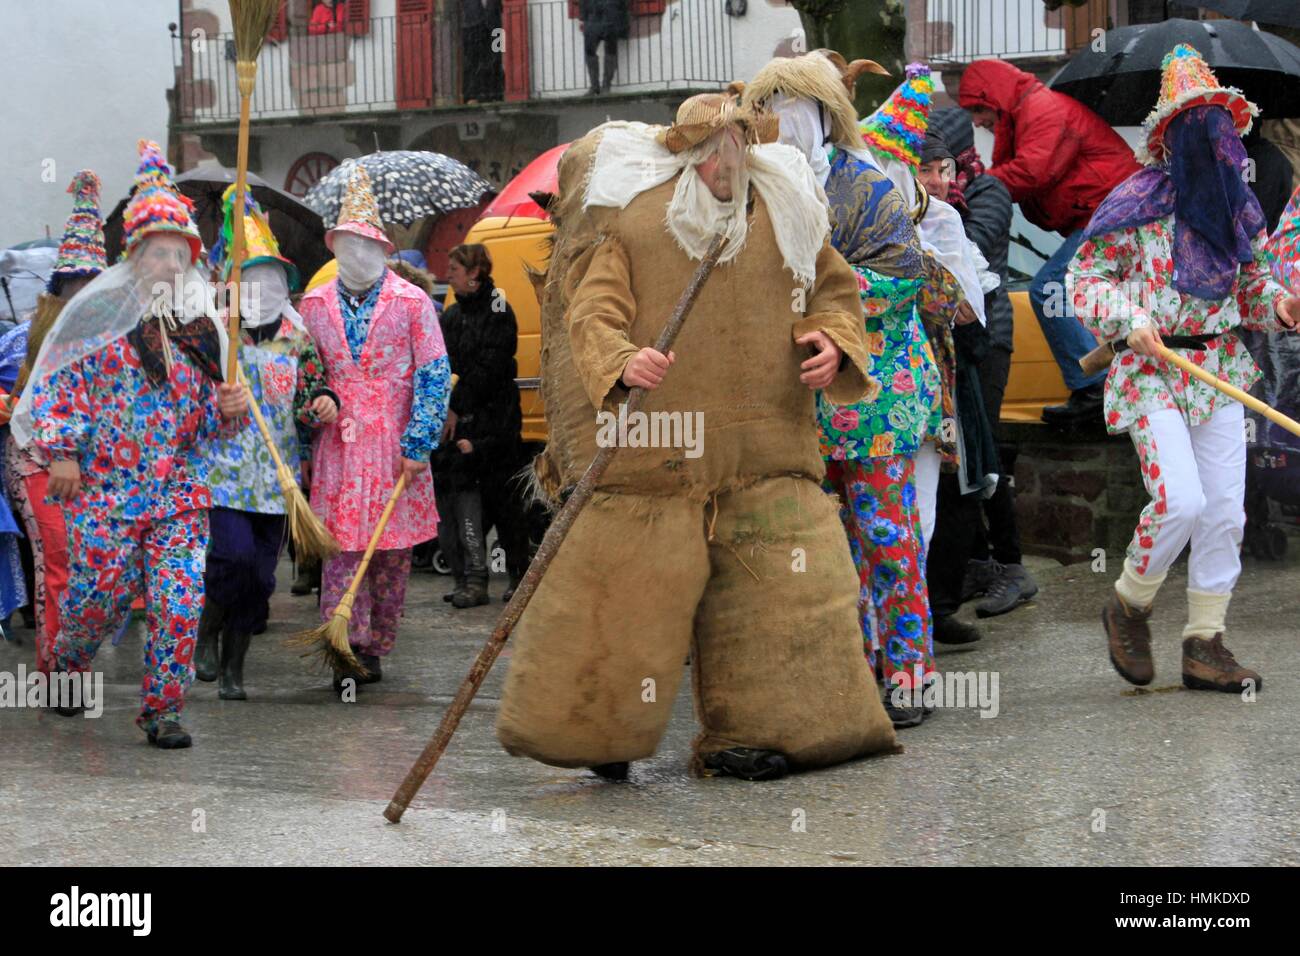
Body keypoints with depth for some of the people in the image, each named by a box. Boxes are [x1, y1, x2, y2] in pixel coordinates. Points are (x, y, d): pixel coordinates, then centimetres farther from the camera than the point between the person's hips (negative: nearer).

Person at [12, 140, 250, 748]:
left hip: (179, 491, 3)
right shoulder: (101, 314, -1)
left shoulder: (203, 326, 11)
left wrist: (226, 409, -5)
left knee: (180, 603, -6)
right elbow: (58, 383, -2)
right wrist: (60, 452, -9)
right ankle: (67, 660, 33)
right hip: (103, 486, -3)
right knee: (100, 596, 1)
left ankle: (162, 710, 6)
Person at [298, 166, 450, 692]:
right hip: (337, 446, 1)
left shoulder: (411, 303, 0)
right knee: (341, 547, -6)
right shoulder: (314, 305, 9)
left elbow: (434, 375, -2)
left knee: (393, 550, 3)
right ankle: (347, 648, -6)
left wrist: (418, 446, -8)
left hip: (395, 447, -1)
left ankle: (375, 648, 14)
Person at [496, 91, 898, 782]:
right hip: (652, 452, -3)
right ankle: (595, 729, 15)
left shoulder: (784, 214, 11)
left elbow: (836, 290, 19)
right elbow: (591, 311, -7)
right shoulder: (632, 216, 0)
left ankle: (753, 736, 11)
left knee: (777, 583, 0)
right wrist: (620, 362, -28)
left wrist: (833, 342, -3)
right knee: (624, 589, -2)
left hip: (763, 452, 4)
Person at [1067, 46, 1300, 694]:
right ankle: (1129, 606, 9)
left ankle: (1205, 645, 12)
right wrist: (1127, 318, -18)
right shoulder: (1137, 203, -6)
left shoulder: (1239, 207, 10)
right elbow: (1084, 279, -2)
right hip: (1152, 372, -6)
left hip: (1220, 372, 6)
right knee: (1180, 500, -18)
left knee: (1225, 512, 2)